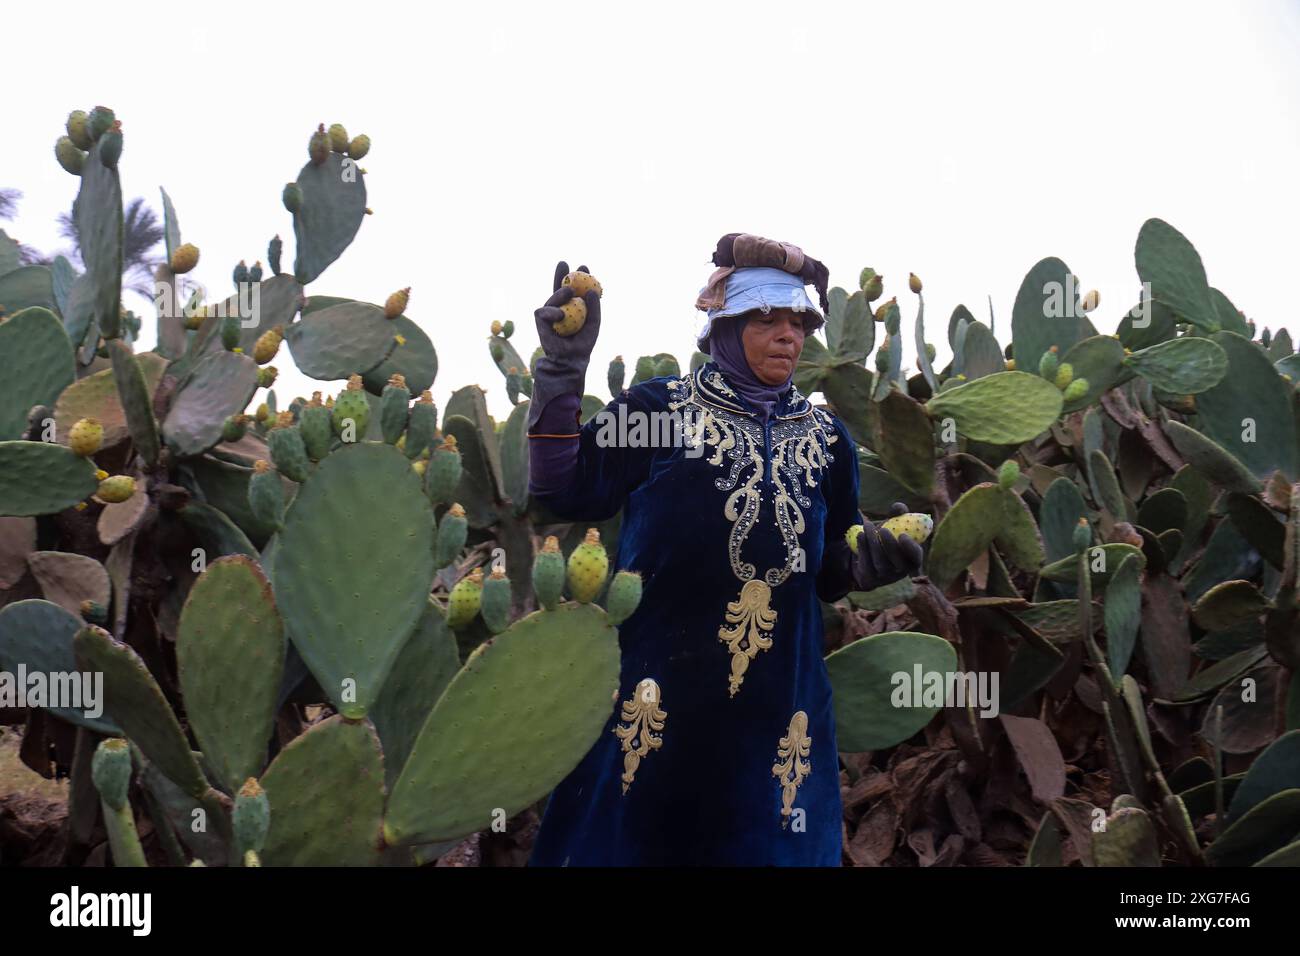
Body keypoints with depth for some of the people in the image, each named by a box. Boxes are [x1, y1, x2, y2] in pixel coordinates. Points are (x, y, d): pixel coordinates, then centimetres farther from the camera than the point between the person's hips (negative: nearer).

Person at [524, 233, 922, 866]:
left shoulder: (826, 438, 12)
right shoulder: (658, 407, 2)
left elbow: (827, 572, 15)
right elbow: (566, 494, -5)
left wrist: (868, 561, -7)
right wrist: (561, 371, -10)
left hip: (779, 693, 3)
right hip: (655, 684, -3)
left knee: (766, 839, 8)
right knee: (624, 836, 1)